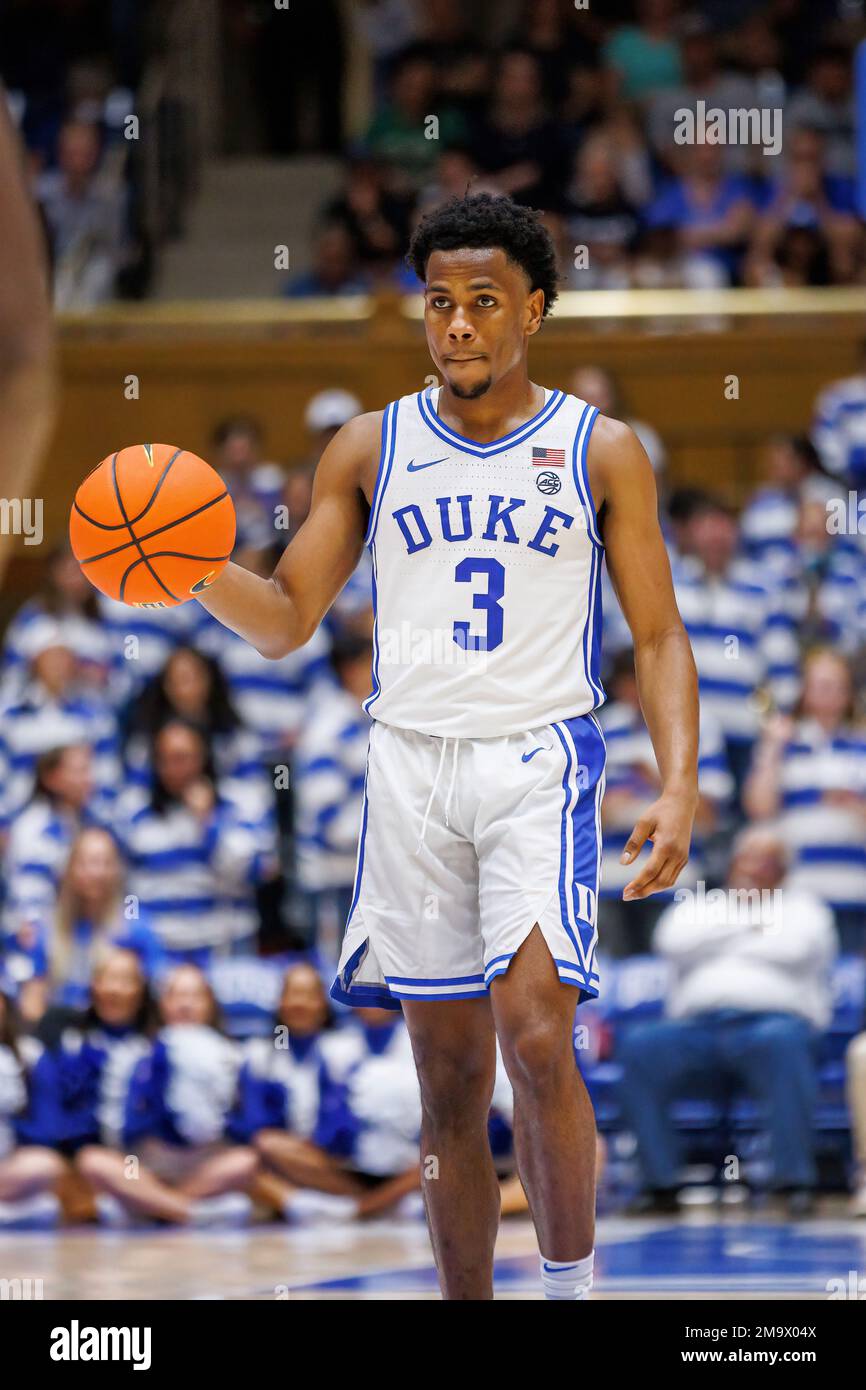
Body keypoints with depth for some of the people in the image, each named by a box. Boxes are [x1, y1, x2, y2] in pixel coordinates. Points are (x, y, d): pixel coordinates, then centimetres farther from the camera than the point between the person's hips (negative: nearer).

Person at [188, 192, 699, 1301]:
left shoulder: (601, 450, 4)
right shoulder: (372, 448, 10)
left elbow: (658, 638, 5)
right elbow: (286, 620, 10)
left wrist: (678, 786, -9)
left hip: (541, 755, -3)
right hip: (412, 762, 3)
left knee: (534, 1033, -21)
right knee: (449, 1076, 5)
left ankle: (572, 1284, -7)